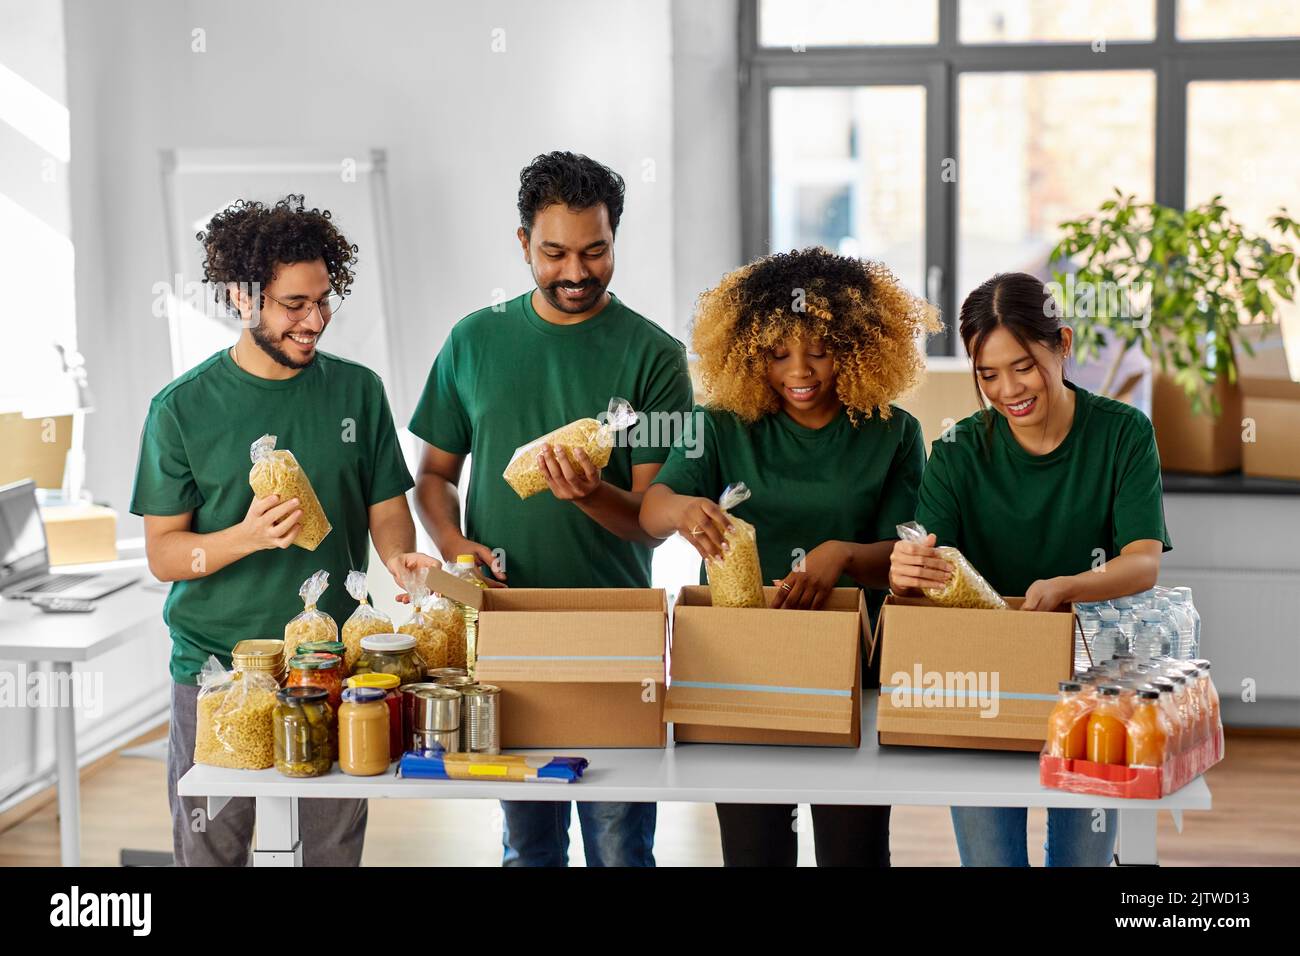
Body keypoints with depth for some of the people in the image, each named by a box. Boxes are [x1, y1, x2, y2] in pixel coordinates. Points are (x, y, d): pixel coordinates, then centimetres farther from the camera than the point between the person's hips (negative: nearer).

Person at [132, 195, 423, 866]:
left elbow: (386, 509, 9)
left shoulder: (356, 391, 4)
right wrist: (247, 538, -23)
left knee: (334, 848, 7)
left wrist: (400, 558, -13)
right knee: (210, 852, 5)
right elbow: (163, 553, -4)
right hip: (214, 667, -2)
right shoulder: (182, 408, -4)